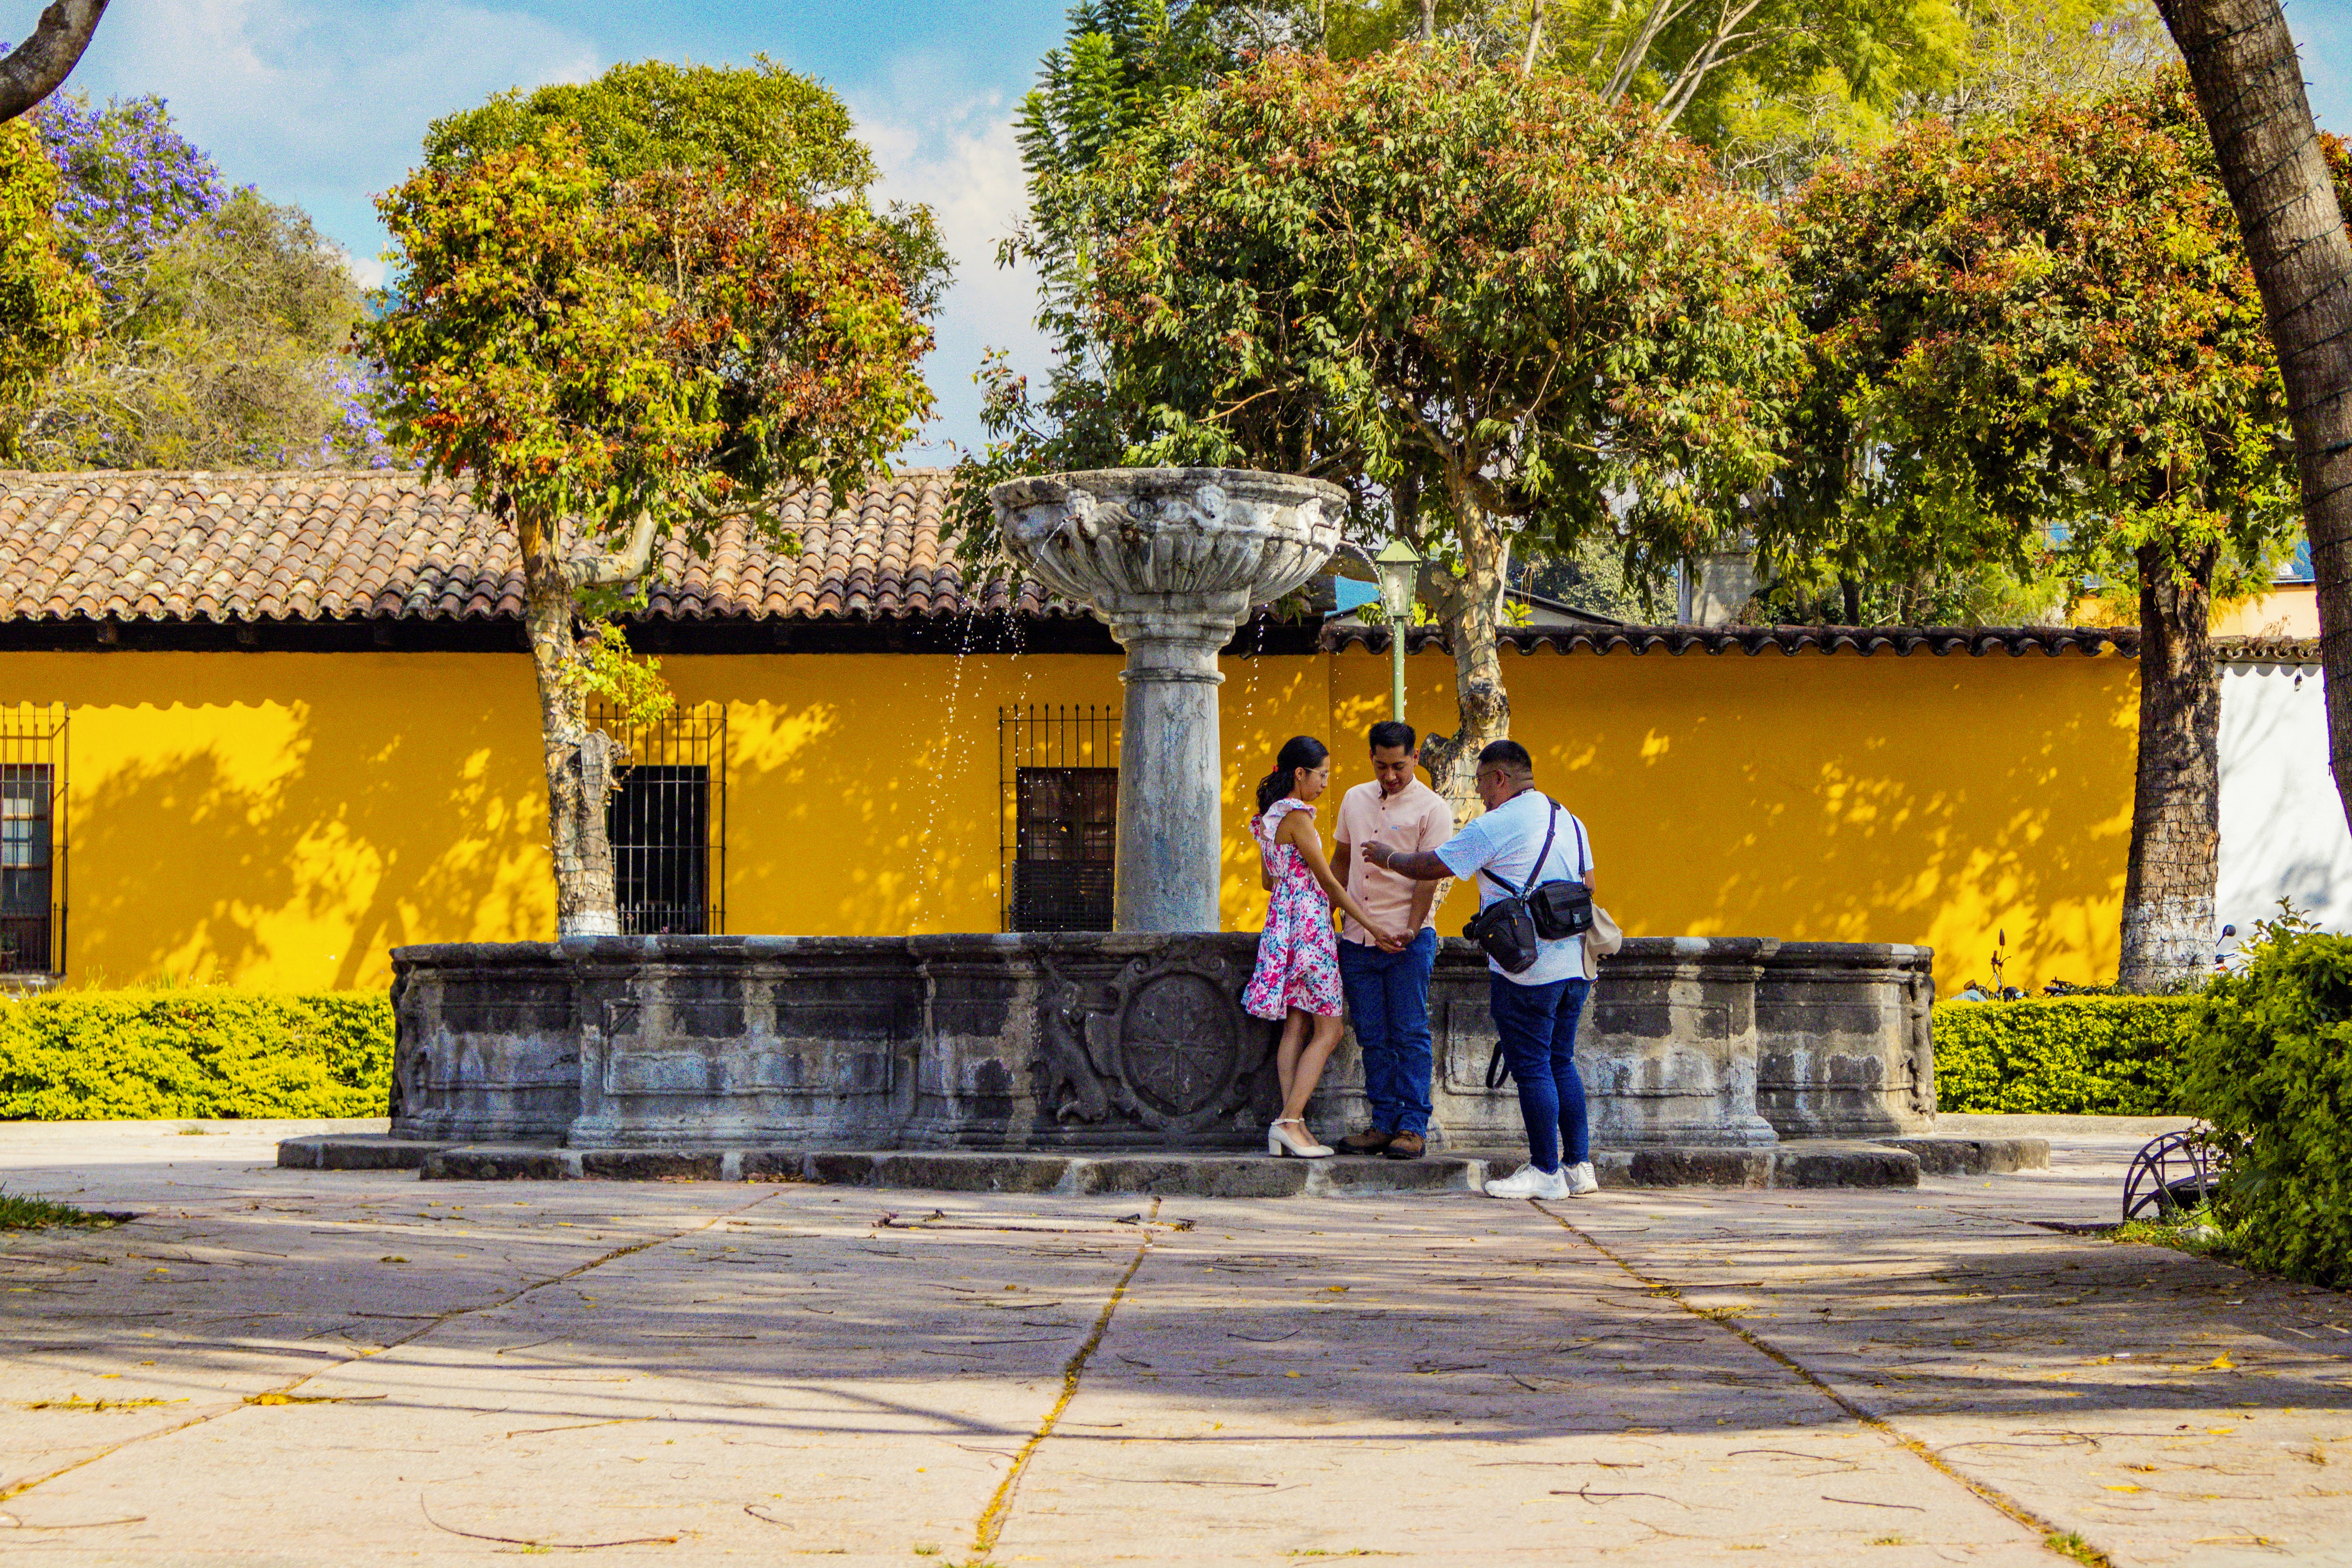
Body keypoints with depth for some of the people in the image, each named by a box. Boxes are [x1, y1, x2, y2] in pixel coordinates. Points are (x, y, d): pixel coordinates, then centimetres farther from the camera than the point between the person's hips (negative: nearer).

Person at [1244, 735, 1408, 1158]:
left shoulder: (1270, 817, 14)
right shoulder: (1297, 817, -14)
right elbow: (1328, 881, -13)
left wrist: (1316, 892, 27)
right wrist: (1373, 925, -10)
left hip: (1282, 918, 9)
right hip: (1308, 922, -9)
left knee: (1296, 1027, 6)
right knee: (1328, 1030, -6)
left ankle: (1291, 1125, 1)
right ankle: (1290, 1122, -12)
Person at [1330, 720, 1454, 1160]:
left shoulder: (1431, 808, -4)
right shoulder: (1355, 799, 13)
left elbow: (1429, 876, -10)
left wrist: (1410, 930, -18)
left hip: (1407, 940, -5)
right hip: (1357, 938, 5)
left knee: (1410, 1035, -4)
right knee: (1373, 1037, 7)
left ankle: (1414, 1127, -2)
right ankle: (1384, 1123, 12)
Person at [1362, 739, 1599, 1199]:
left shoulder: (1494, 828, -10)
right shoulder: (1570, 823, 13)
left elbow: (1430, 868, -2)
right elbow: (1588, 888, 20)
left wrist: (1387, 857, 15)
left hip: (1525, 968, -8)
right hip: (1573, 964, 8)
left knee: (1531, 1067, -2)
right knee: (1561, 1064, 14)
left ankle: (1546, 1172, 1)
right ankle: (1579, 1166, 14)